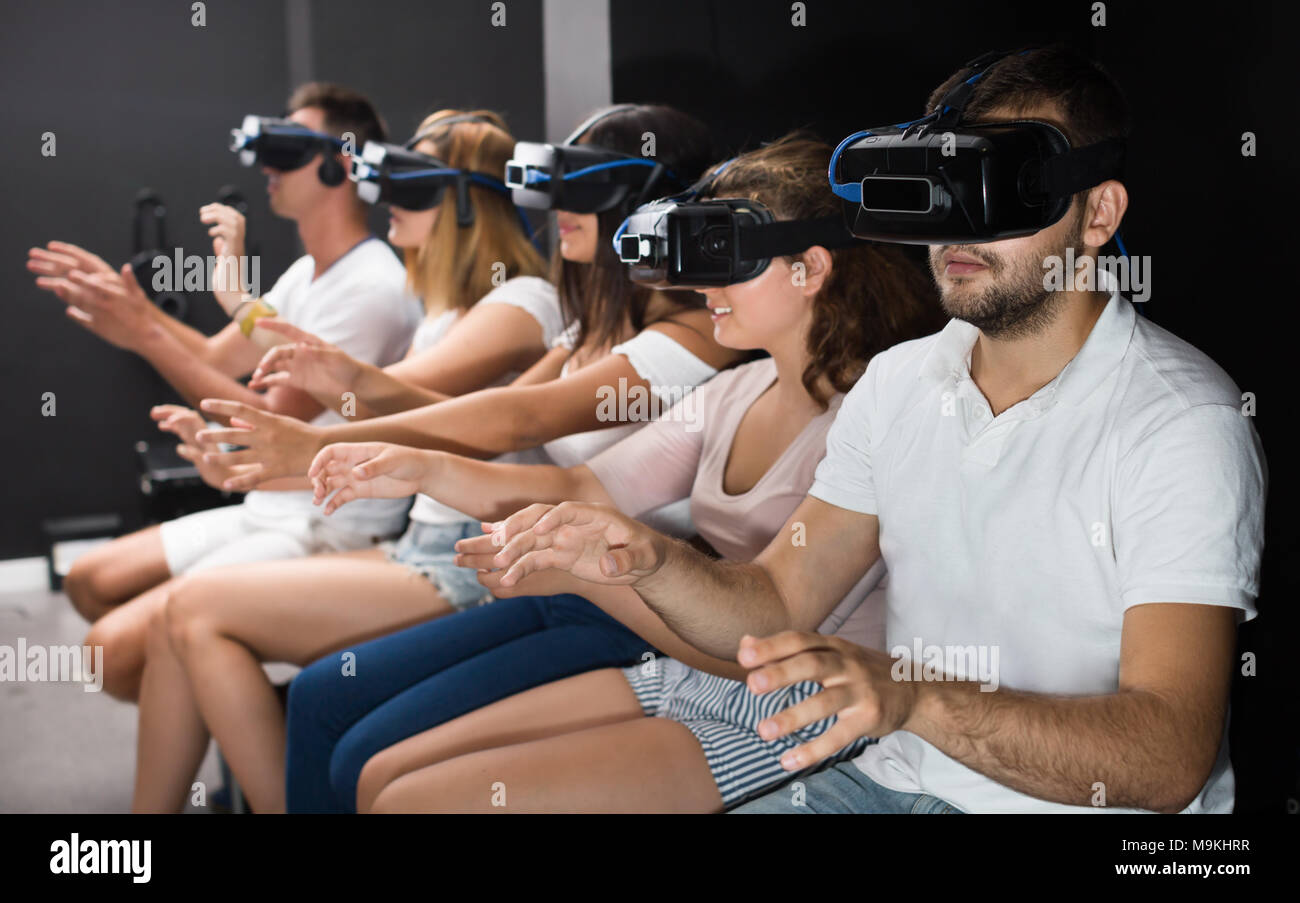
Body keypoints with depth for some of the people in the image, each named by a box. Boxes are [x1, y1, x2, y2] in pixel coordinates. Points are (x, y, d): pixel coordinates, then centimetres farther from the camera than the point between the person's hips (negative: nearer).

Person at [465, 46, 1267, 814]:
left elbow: (1169, 758, -24)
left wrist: (910, 696, -39)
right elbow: (775, 606, 6)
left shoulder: (1184, 425, -16)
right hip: (888, 780, 5)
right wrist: (652, 562, -16)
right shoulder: (899, 381, 5)